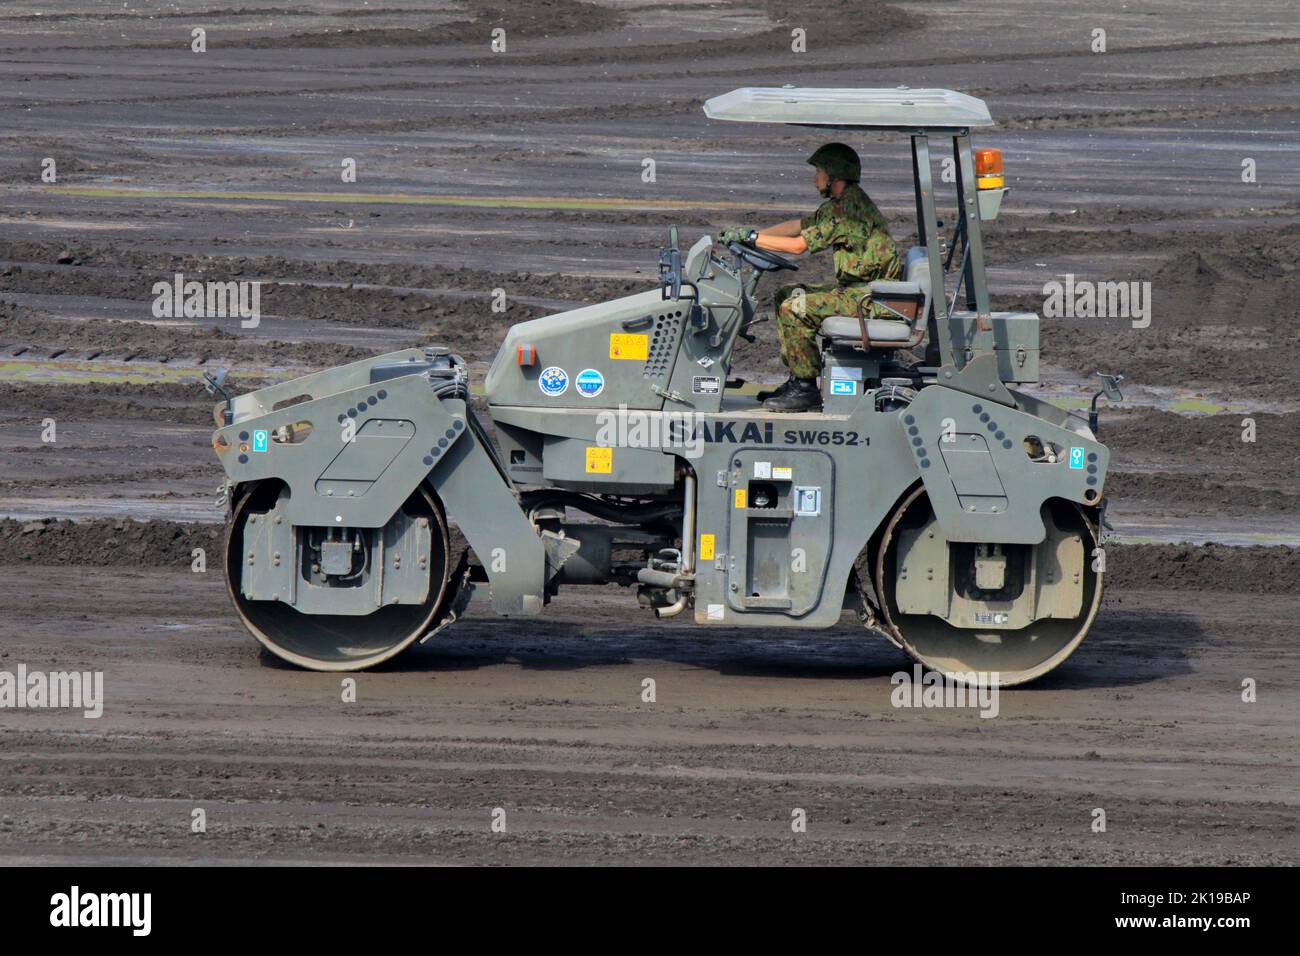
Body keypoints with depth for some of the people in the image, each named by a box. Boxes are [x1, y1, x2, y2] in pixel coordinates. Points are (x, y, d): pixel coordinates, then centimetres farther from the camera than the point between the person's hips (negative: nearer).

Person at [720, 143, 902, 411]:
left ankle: (806, 388, -14)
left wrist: (752, 237, -14)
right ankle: (797, 379, 11)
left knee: (794, 308, -20)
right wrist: (746, 234, 12)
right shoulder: (840, 204, 14)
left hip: (872, 296, -11)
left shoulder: (850, 208, -19)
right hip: (856, 287, 11)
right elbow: (798, 226, 19)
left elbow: (800, 245, -21)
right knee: (785, 295, 13)